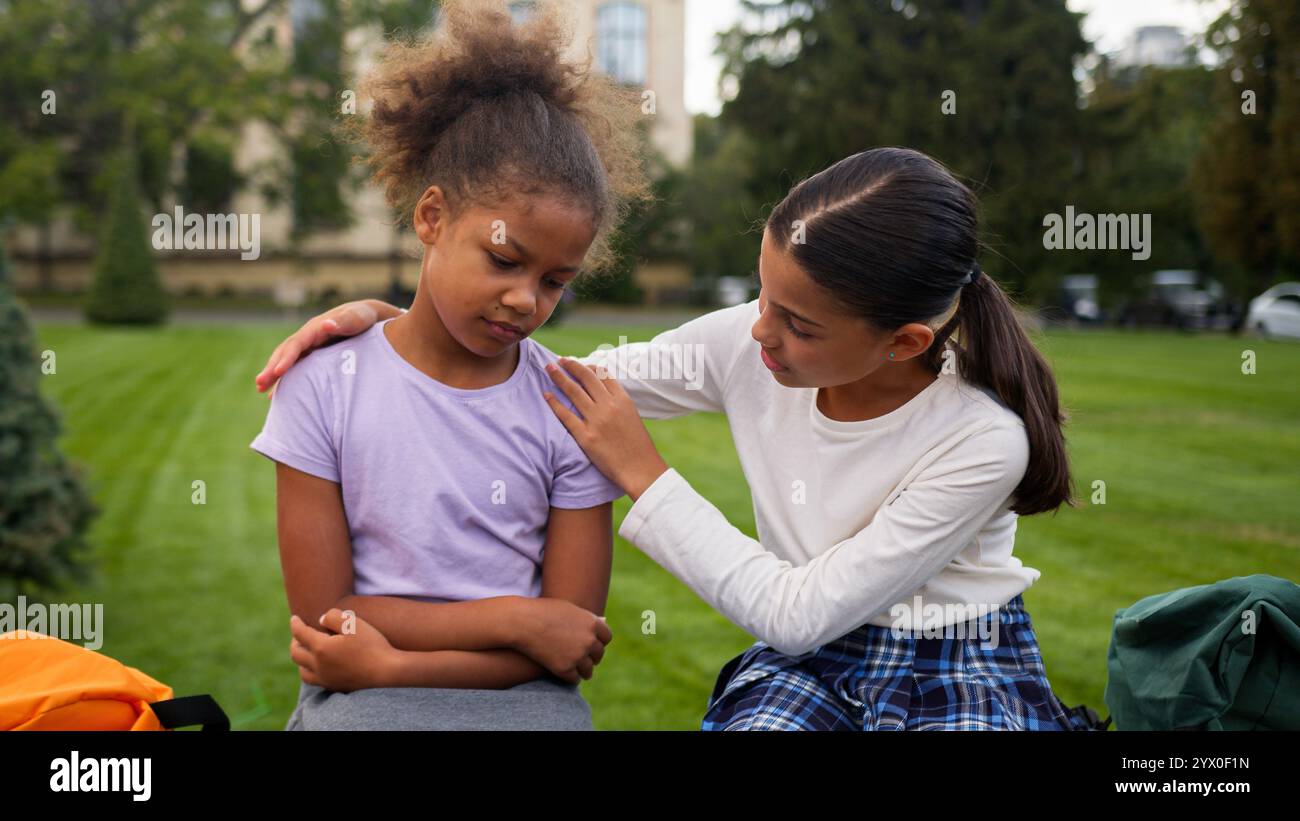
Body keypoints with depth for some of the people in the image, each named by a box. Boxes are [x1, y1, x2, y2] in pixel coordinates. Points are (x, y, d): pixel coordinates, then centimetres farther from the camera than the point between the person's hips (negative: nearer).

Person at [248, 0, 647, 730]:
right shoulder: (326, 387, -3)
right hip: (363, 699, -1)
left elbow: (571, 647, -2)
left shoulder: (569, 409, -1)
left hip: (520, 698, 2)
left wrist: (390, 663, -13)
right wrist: (515, 620, -10)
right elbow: (324, 617, -5)